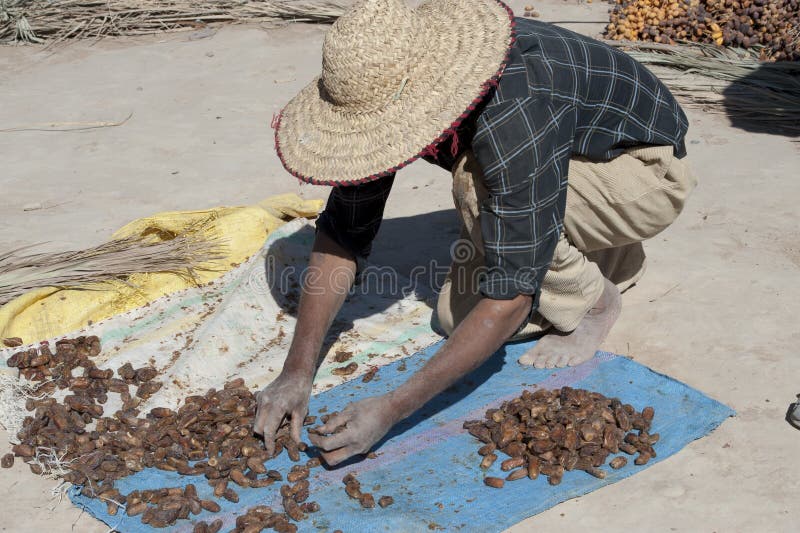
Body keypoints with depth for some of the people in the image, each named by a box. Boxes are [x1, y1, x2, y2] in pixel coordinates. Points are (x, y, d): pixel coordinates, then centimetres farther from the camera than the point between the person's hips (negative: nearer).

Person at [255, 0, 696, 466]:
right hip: (577, 165, 7)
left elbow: (510, 296, -39)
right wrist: (298, 370, -20)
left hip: (646, 170, -7)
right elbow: (343, 232, -13)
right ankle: (611, 256, 15)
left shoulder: (515, 118, -41)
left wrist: (394, 409, -40)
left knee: (478, 188, -34)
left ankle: (592, 302, -6)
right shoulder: (390, 87, -19)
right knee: (458, 316, -5)